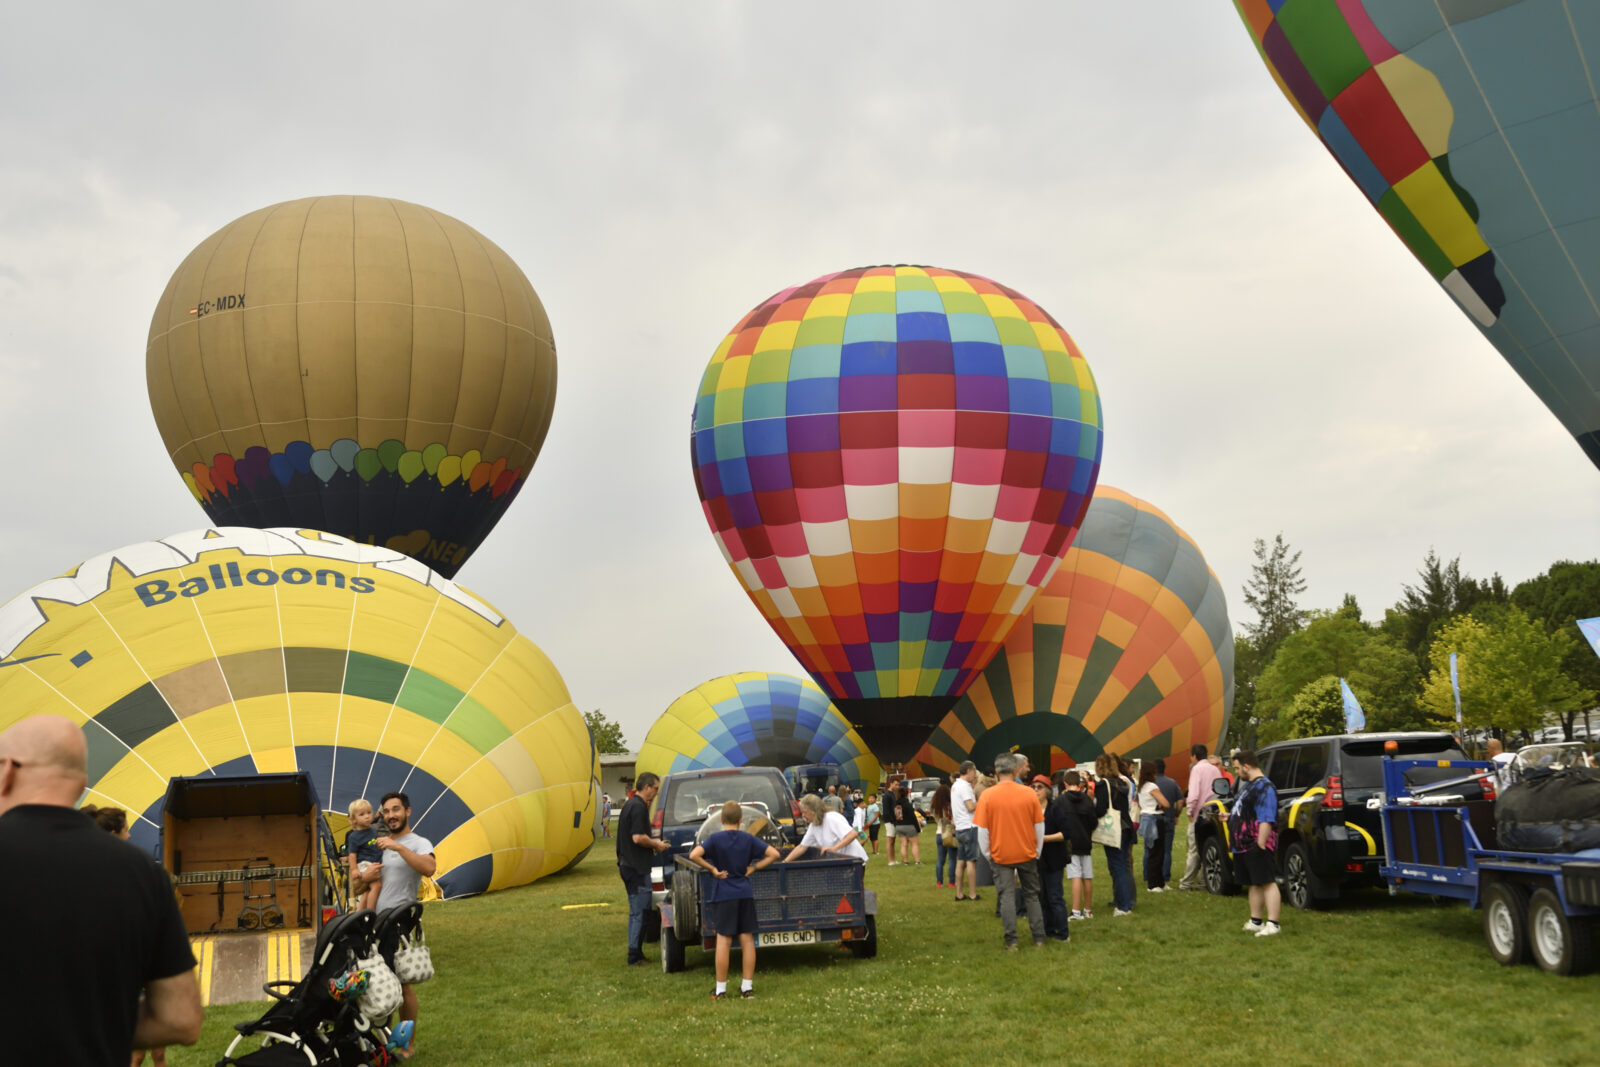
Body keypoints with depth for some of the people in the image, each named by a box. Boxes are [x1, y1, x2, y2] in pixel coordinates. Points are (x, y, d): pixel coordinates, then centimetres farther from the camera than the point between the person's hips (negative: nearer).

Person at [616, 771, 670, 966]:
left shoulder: (630, 804, 15)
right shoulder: (638, 807, -17)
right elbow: (638, 838, -24)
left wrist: (653, 843, 15)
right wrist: (656, 845, -9)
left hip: (628, 864, 11)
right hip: (637, 867, -11)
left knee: (636, 911, 16)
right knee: (639, 912, -4)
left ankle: (636, 954, 22)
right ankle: (635, 956, -1)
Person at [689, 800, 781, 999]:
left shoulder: (715, 839, -7)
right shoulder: (748, 839, 1)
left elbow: (694, 855, -21)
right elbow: (773, 854, -2)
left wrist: (712, 869, -10)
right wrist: (753, 868, 1)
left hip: (723, 894, -2)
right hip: (745, 893, 2)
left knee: (723, 941, 2)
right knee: (747, 939, 8)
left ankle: (721, 989, 7)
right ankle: (747, 986, 11)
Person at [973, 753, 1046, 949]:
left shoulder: (987, 795, -11)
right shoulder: (1029, 793, -7)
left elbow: (982, 830, -8)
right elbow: (1039, 826, 0)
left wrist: (987, 854, 6)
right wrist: (1037, 852, 13)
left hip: (1001, 854, -2)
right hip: (1027, 853, 2)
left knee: (1006, 896, 6)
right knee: (1032, 895, 15)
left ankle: (1011, 942, 4)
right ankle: (1039, 938, 20)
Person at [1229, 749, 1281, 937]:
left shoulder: (1263, 787, -15)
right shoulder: (1248, 785, 18)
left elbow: (1266, 820, -22)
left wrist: (1261, 844, -25)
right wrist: (1230, 817, 24)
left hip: (1257, 846, -10)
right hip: (1244, 847, 10)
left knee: (1267, 882, -10)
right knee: (1254, 884, 14)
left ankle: (1272, 924, -13)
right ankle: (1255, 922, 20)